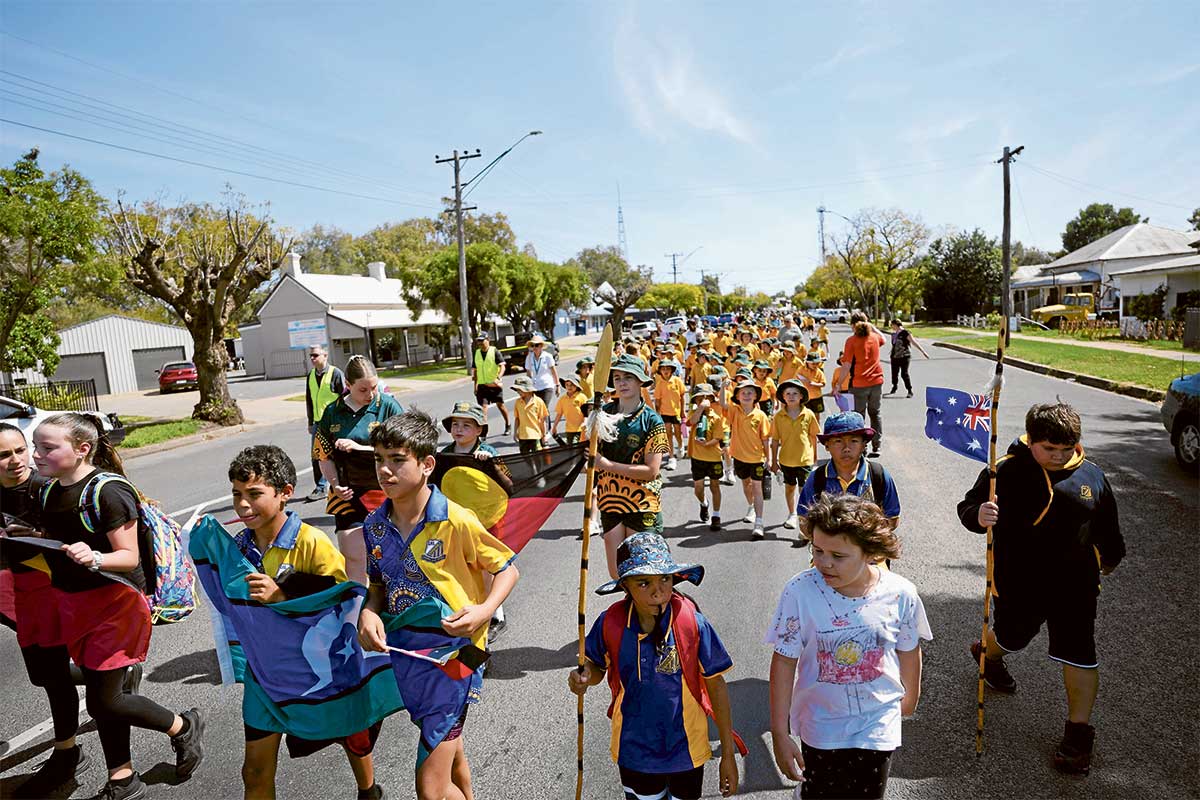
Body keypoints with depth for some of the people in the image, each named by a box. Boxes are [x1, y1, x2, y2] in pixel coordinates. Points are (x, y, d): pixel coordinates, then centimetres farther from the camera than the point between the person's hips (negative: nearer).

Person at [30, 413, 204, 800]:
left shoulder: (108, 492, -20)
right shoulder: (51, 491, 5)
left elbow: (129, 557, -21)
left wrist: (94, 558, -39)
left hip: (114, 603, -8)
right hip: (73, 602, 8)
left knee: (103, 702, -2)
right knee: (103, 698, 16)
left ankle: (184, 727, 22)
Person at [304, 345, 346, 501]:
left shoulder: (336, 373, -8)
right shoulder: (311, 375, 11)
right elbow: (309, 400, 18)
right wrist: (310, 422, 17)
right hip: (318, 422, 6)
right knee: (316, 456, 7)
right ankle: (321, 487, 18)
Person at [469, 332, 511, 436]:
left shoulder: (494, 351, -5)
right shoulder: (477, 353, 10)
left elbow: (502, 366, -14)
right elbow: (474, 369, 19)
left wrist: (498, 378, -30)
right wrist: (475, 382, 13)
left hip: (494, 385, -3)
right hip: (481, 385, 3)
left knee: (500, 405, 9)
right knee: (483, 406, -7)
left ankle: (508, 425, 30)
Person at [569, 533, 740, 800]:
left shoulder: (692, 623, -22)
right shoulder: (610, 623, -18)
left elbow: (716, 685, -11)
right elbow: (597, 666, 2)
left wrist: (728, 755, -5)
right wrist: (584, 677, -22)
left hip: (686, 753, -1)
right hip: (633, 754, 2)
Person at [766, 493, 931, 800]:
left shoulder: (900, 594, -18)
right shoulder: (800, 591, -24)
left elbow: (908, 651, 1)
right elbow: (784, 662, -16)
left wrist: (910, 697, 18)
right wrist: (779, 734, -13)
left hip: (878, 724, 2)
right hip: (821, 725, -1)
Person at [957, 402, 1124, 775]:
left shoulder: (1091, 475, -2)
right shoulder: (1006, 472, -16)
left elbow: (1107, 525, 14)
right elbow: (967, 508, -14)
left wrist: (1111, 556, 27)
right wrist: (978, 516, -36)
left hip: (1075, 585, 2)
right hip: (1018, 584, -2)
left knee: (1079, 655, 3)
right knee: (1012, 638, 19)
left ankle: (1078, 731, 20)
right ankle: (986, 654, 55)